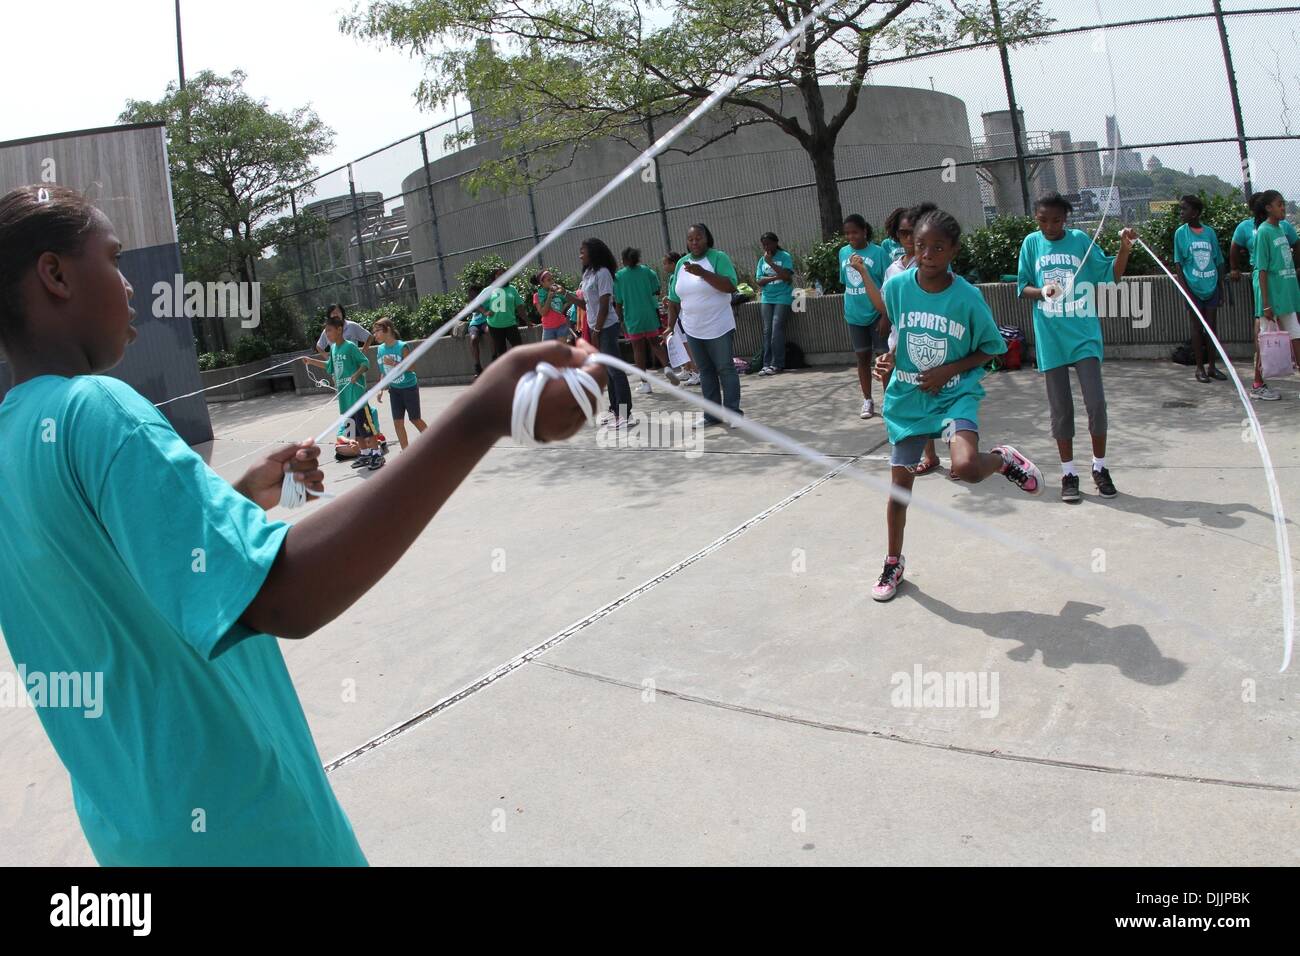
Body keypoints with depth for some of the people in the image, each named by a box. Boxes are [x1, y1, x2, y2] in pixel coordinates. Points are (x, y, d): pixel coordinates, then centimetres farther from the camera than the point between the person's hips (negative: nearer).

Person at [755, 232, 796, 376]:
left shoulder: (785, 257, -3)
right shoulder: (762, 260, 9)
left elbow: (787, 277, -15)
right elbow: (758, 281, 3)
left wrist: (771, 262, -15)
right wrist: (775, 277, -12)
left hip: (782, 298, -4)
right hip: (766, 299, 4)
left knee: (777, 330, -11)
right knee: (767, 331, 1)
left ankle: (777, 364, -8)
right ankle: (767, 364, 2)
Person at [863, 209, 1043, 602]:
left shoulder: (968, 297, -14)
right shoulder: (897, 285, -8)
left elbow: (990, 348, -2)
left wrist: (948, 370, -15)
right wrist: (889, 358, -6)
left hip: (955, 394, -3)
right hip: (906, 397, 3)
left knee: (967, 467, -29)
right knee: (899, 484, 9)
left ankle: (1003, 459, 9)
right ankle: (894, 563, 29)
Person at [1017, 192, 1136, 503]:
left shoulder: (1080, 239, 2)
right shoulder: (1031, 243, 4)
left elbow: (1111, 274, 4)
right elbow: (1022, 287, 5)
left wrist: (1125, 249, -13)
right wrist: (1041, 291, -15)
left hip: (1083, 335, -1)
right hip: (1050, 338, 1)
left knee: (1096, 402, -4)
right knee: (1060, 409, 7)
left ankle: (1100, 468, 13)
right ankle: (1068, 473, 18)